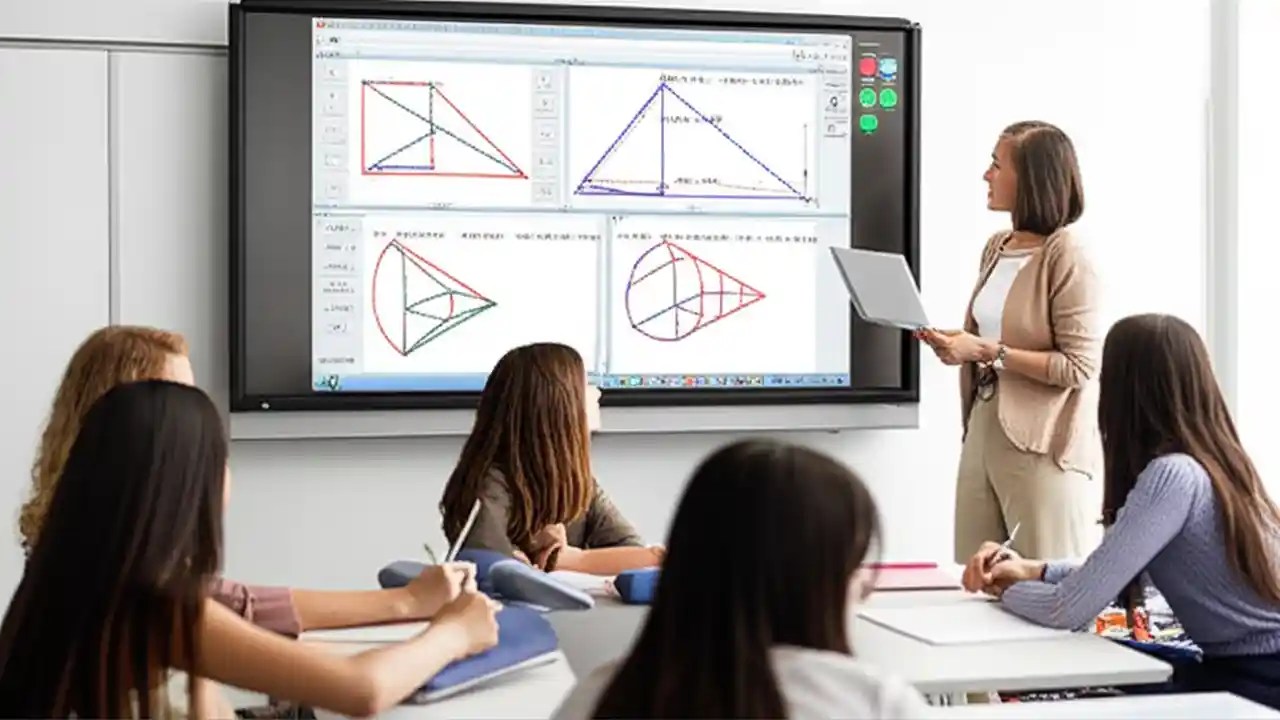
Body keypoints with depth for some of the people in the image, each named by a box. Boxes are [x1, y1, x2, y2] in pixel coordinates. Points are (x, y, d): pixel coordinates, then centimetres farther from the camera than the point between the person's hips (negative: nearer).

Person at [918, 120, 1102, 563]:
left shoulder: (1065, 257, -12)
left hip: (1042, 443, -8)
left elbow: (1079, 366, -16)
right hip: (984, 429, 8)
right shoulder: (996, 248, 11)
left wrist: (986, 352, -19)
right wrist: (955, 343, 3)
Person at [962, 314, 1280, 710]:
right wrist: (1035, 571, 7)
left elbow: (1069, 609, -23)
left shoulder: (1172, 474, -23)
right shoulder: (1213, 462, 6)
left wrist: (1008, 590, -3)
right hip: (1246, 668, 8)